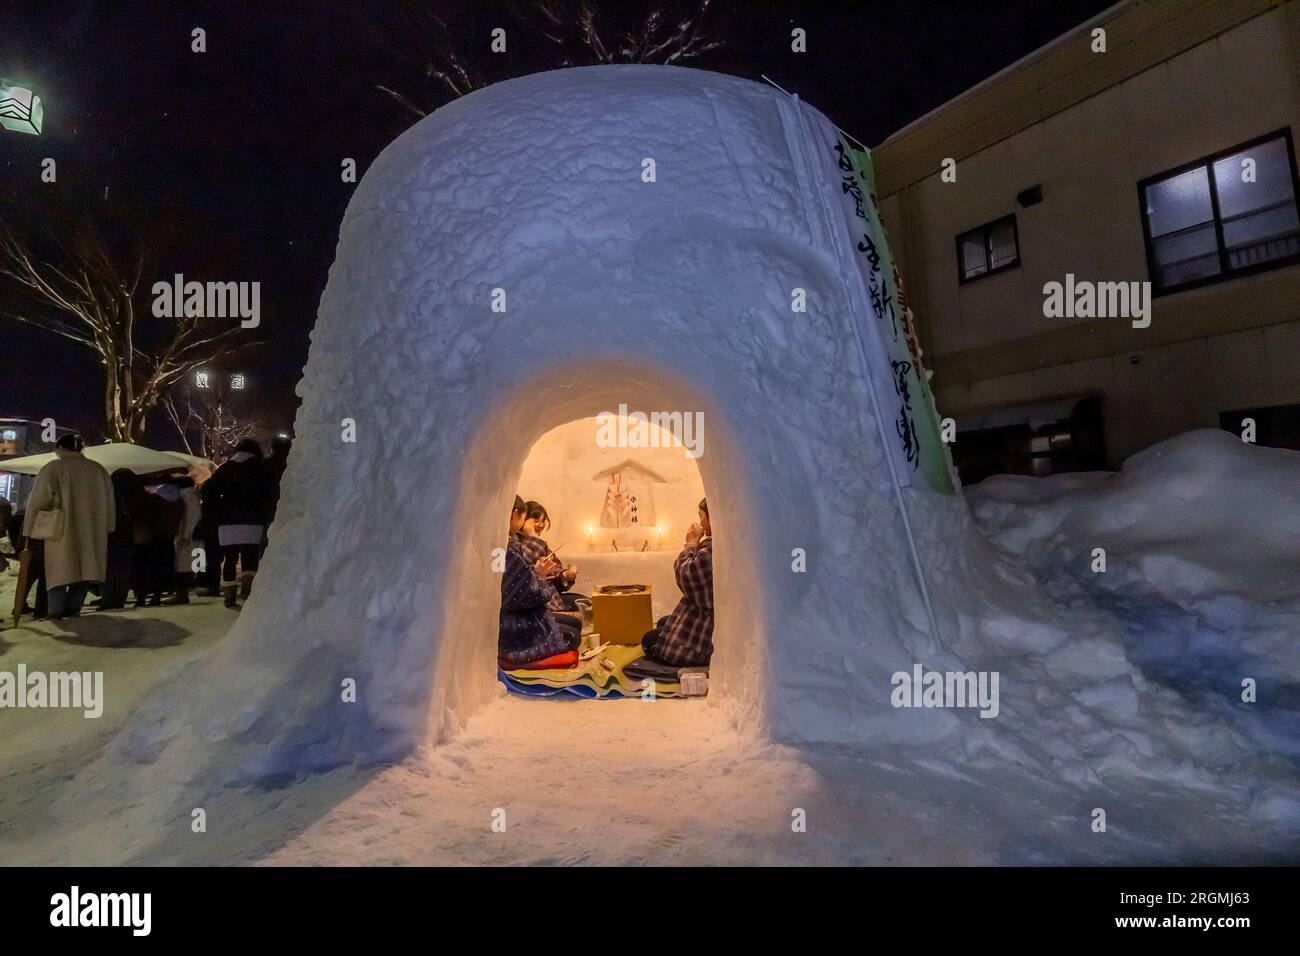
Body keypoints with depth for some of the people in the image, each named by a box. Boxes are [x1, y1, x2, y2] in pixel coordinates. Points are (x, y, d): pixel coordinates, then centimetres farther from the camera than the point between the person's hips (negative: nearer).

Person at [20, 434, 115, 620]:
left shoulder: (54, 468, -3)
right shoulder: (99, 470, 10)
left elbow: (37, 501, -5)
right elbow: (109, 504, 12)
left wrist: (29, 530, 1)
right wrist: (104, 530, 17)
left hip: (62, 532, -3)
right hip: (93, 534, 4)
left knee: (59, 572, 5)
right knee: (83, 570, 10)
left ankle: (56, 615, 4)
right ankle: (72, 612, 11)